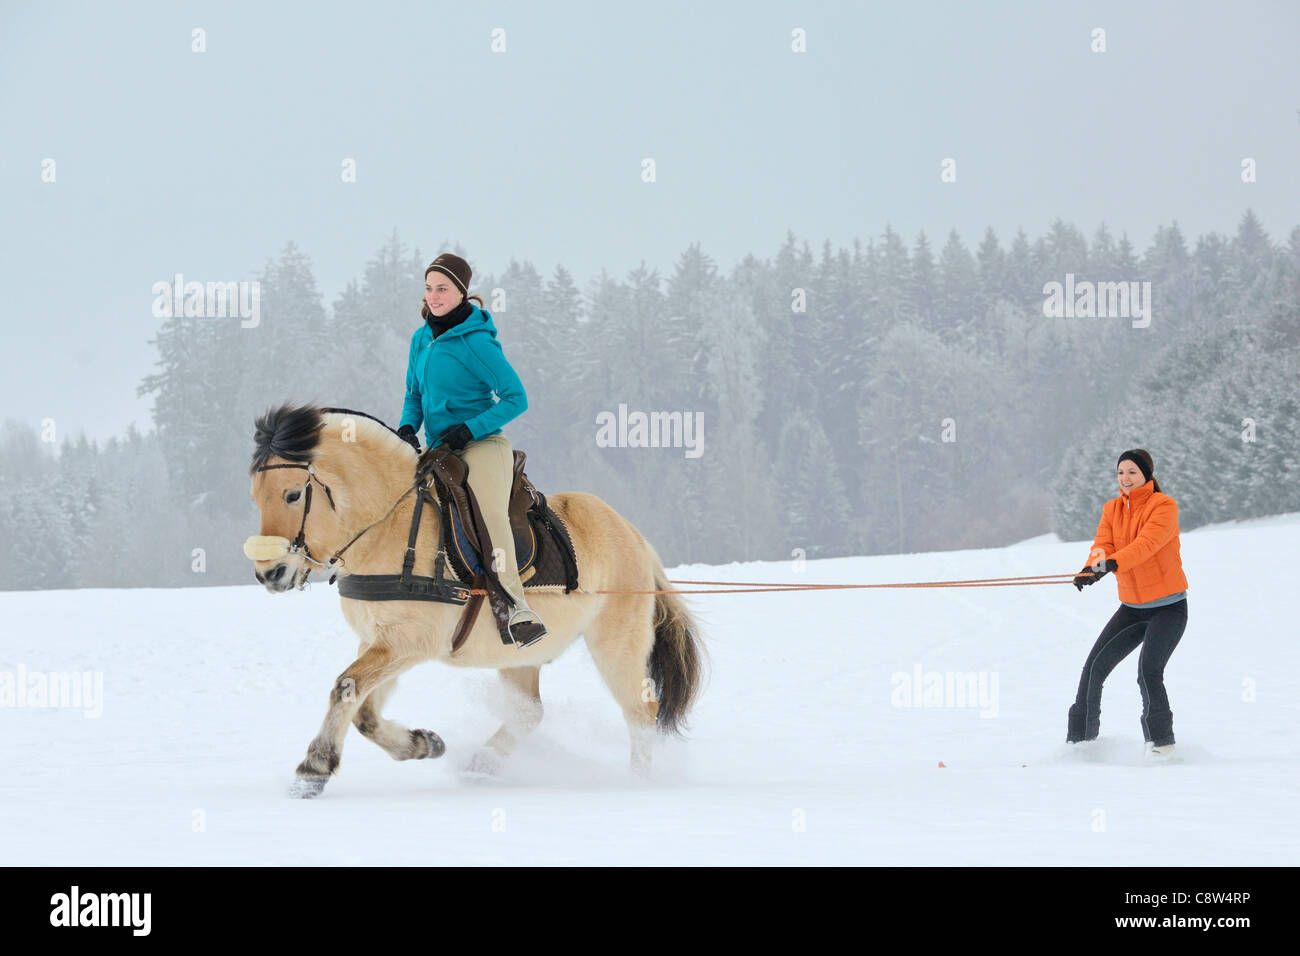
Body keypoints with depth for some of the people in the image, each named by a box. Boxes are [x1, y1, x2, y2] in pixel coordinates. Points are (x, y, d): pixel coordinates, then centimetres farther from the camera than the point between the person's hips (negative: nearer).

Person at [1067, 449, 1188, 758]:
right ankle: (1080, 738, 9)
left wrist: (1113, 562, -46)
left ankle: (1161, 741, -8)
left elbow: (1147, 543, -29)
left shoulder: (1164, 506, -13)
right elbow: (1103, 544, -9)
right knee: (1095, 666, -1)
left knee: (1149, 670, -22)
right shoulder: (1112, 509, 7)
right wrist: (1092, 567, -32)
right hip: (1132, 606, 6)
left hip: (1168, 607, -6)